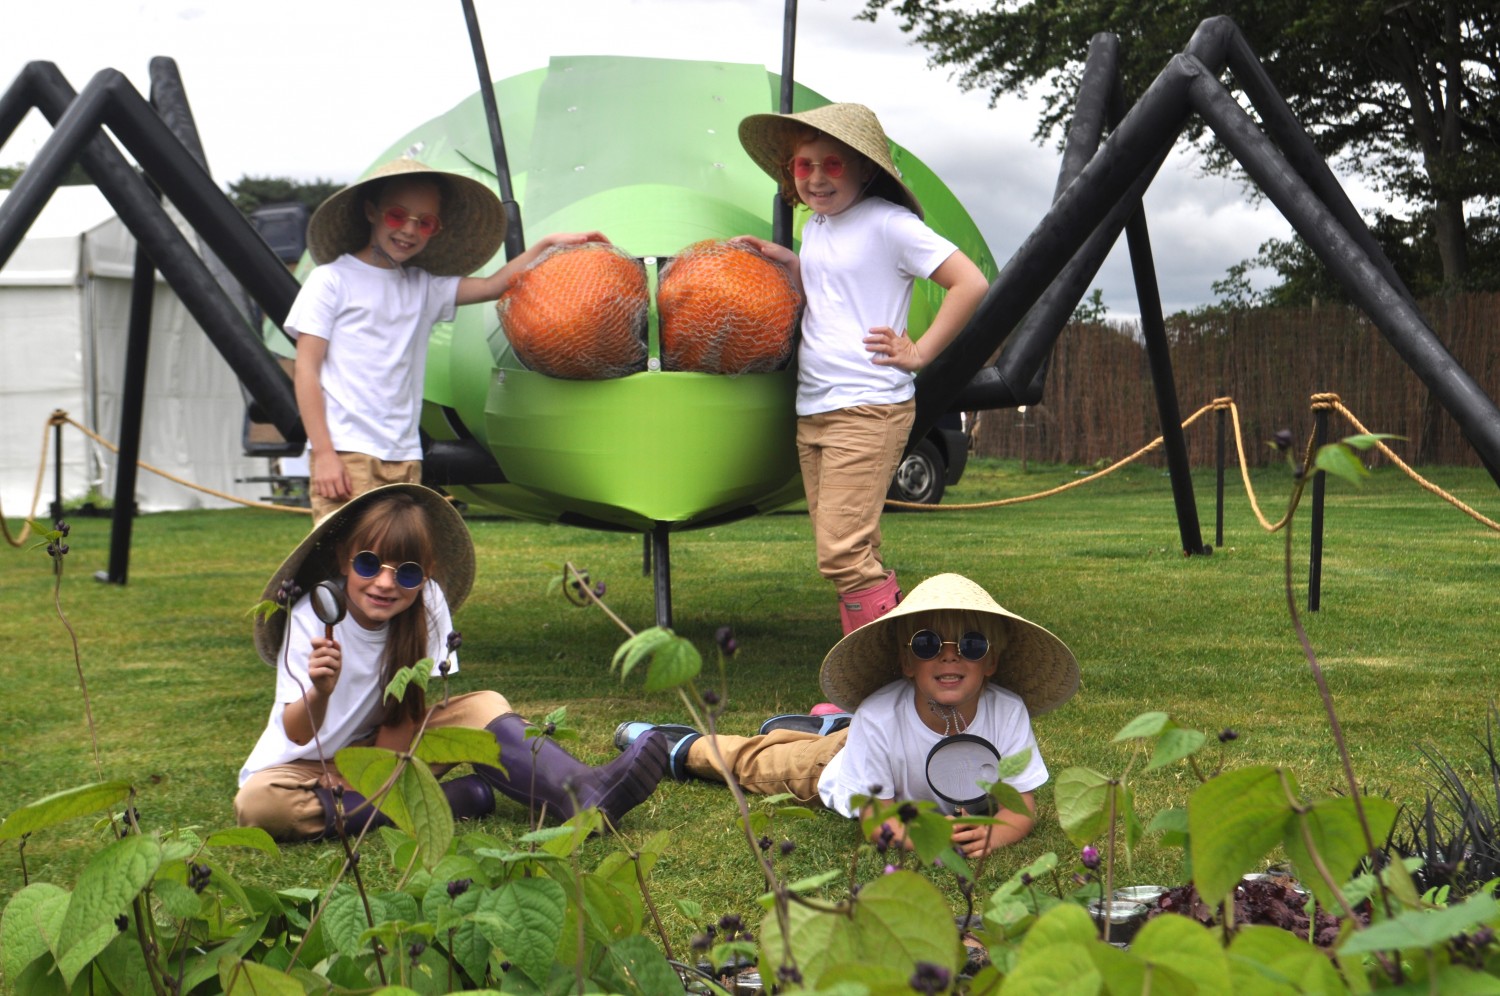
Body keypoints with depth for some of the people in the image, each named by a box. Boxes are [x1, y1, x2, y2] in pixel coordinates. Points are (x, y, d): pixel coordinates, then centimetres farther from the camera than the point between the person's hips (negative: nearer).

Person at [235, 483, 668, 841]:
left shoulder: (430, 604, -14)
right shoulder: (311, 616, -21)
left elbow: (410, 711, -6)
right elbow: (297, 733, -28)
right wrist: (319, 693, -48)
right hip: (307, 764, -2)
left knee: (480, 707, -17)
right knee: (259, 803, -35)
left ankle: (582, 792, -39)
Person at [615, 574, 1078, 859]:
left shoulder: (1008, 712, -39)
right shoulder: (881, 716, -44)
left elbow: (1022, 806, -32)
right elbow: (879, 817, -36)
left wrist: (990, 833, -55)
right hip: (834, 766, -3)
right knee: (757, 761, 23)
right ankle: (681, 745, 48)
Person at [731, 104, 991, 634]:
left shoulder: (889, 224, -9)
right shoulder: (814, 227, 14)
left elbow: (971, 283, -13)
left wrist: (919, 352, -12)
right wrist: (788, 265, 9)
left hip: (869, 410, -8)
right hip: (811, 410, 8)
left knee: (843, 552, -14)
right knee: (851, 552, 9)